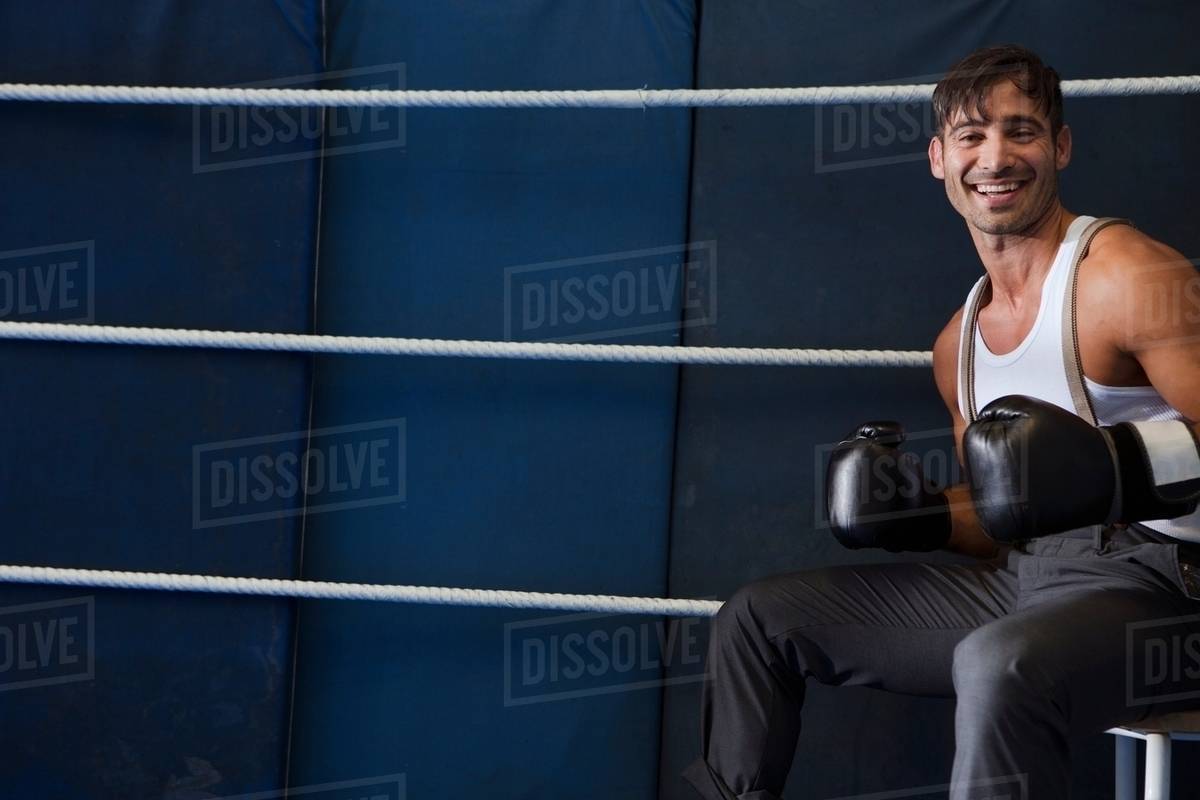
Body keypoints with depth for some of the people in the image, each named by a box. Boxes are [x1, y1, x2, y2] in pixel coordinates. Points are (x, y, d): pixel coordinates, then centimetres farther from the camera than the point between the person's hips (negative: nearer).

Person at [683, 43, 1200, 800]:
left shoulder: (1128, 277, -10)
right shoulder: (960, 341, 15)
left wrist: (1115, 468, -31)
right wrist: (920, 515, 4)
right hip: (1027, 575, 9)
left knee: (1002, 661, -42)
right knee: (760, 618, 12)